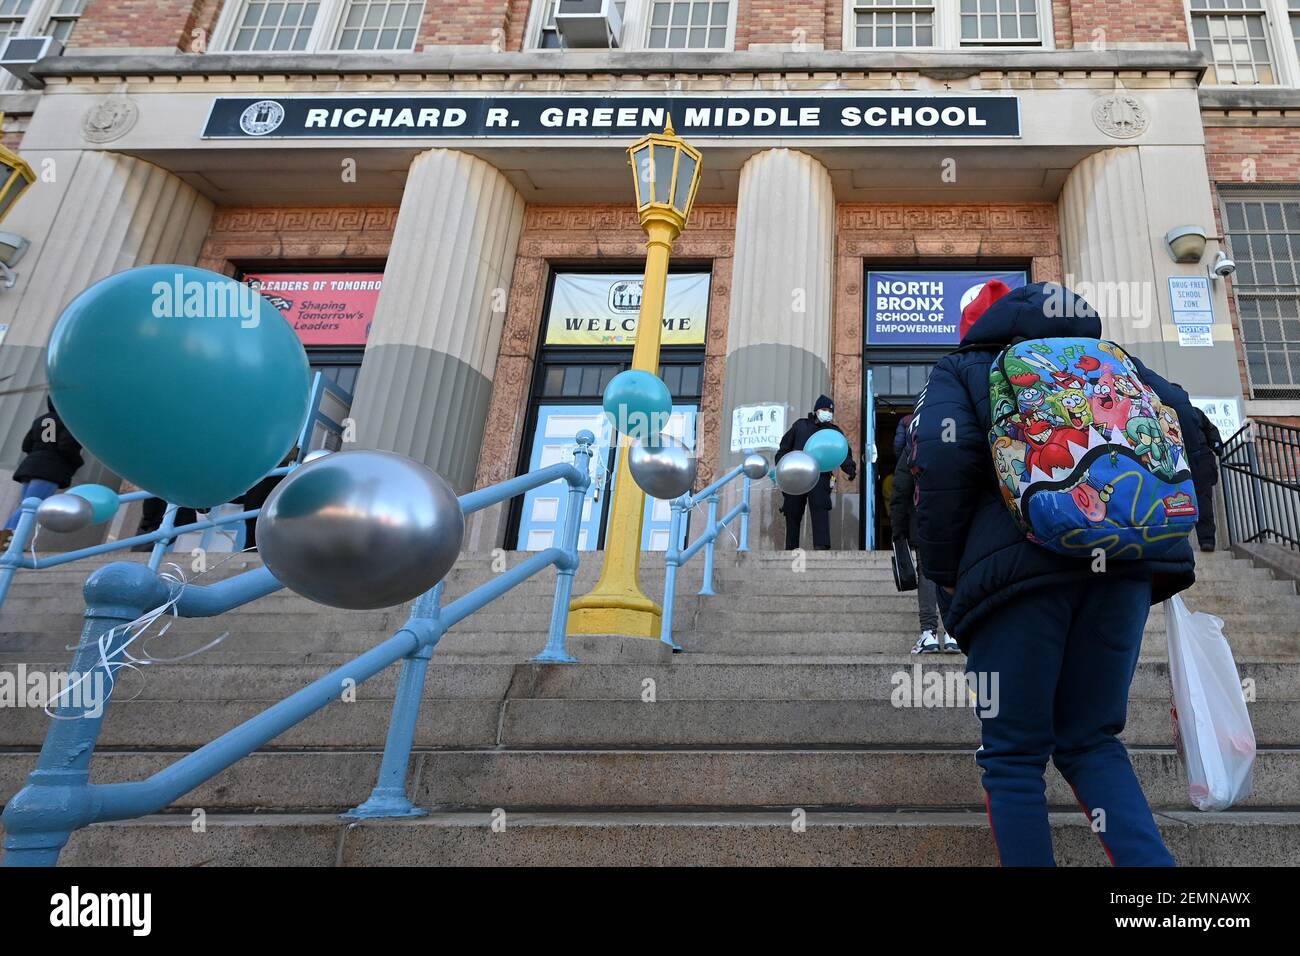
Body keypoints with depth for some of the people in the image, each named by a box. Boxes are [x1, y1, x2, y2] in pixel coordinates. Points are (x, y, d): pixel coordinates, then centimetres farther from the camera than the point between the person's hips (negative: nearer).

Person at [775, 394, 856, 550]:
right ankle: (790, 549, 9)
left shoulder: (834, 431, 17)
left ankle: (821, 545, -30)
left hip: (820, 475, -2)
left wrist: (850, 467, -13)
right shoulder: (800, 425, 18)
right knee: (792, 513, 2)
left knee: (820, 508, -21)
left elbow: (844, 454, 8)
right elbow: (784, 448, 21)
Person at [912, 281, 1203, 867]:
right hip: (1125, 560, 4)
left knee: (1013, 757, 6)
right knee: (1090, 742, 16)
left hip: (1020, 562, -4)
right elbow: (1182, 426, 11)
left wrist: (944, 569, 2)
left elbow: (945, 459, -6)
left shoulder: (961, 370, 15)